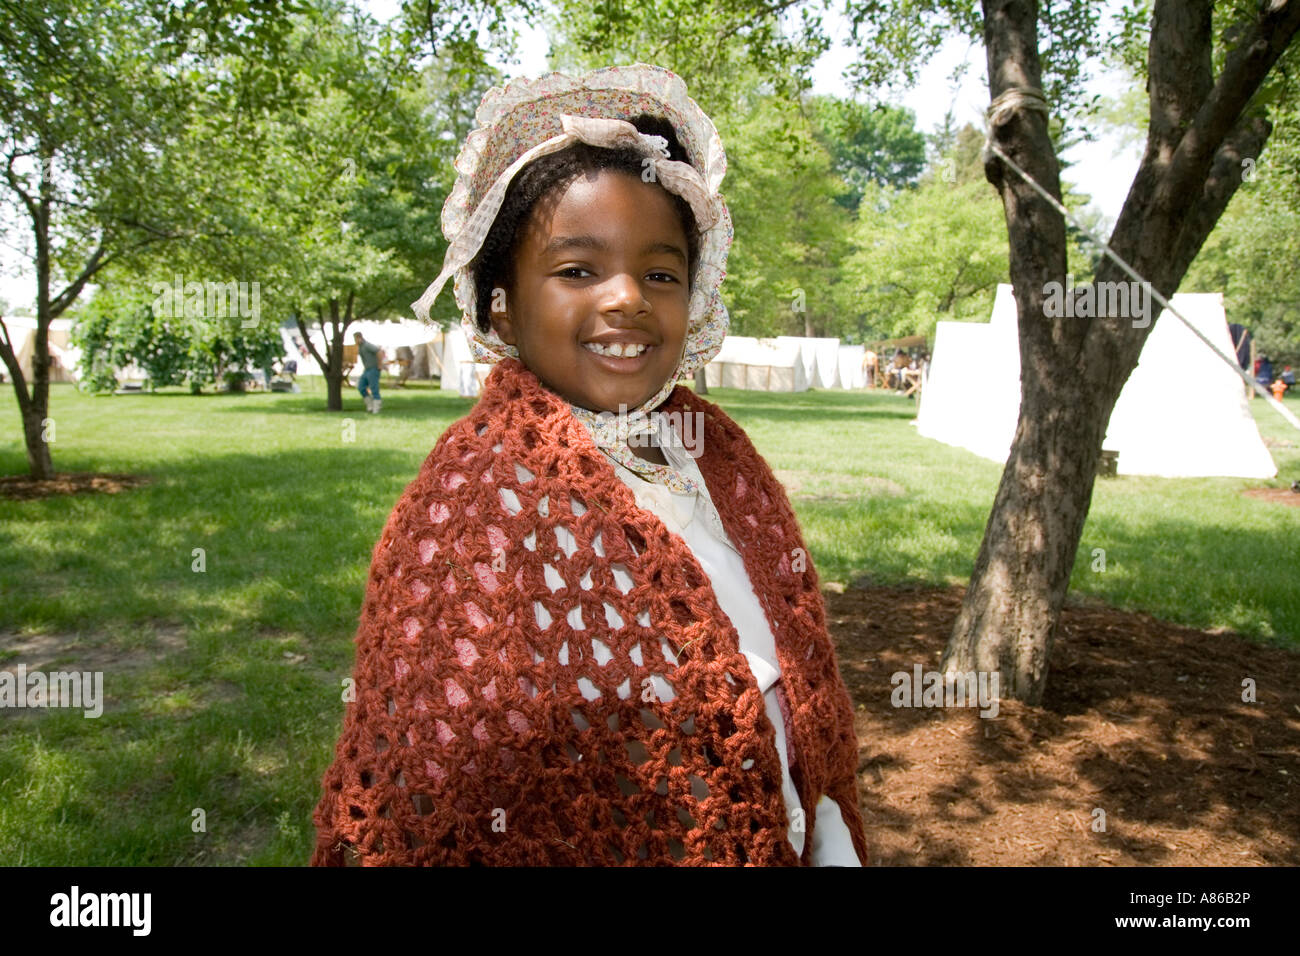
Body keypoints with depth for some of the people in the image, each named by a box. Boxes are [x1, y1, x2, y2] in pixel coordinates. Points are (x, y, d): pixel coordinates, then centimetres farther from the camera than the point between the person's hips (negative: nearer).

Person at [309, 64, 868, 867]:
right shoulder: (478, 494, -21)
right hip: (600, 849, -5)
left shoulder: (720, 452, -5)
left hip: (783, 839, 5)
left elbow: (803, 687, 2)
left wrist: (833, 845, 2)